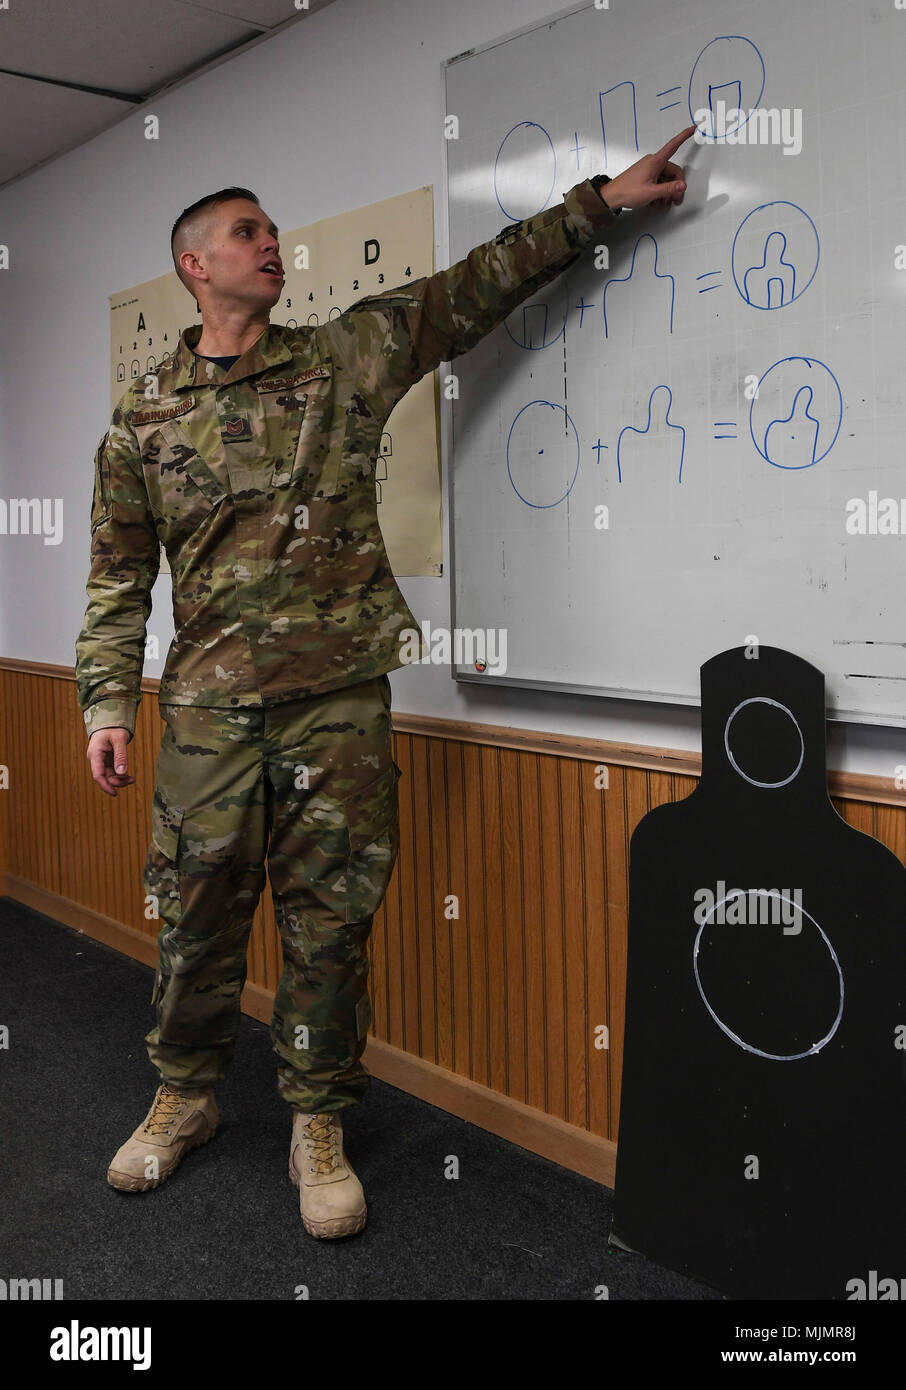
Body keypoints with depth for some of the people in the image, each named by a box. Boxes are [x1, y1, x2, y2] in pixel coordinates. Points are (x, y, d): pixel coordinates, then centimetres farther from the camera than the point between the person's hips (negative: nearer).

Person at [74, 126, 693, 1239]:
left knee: (328, 920, 5)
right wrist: (108, 703, 2)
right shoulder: (143, 414, 9)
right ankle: (185, 1100, 30)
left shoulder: (346, 358, 9)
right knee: (194, 916, 7)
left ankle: (317, 1125, 21)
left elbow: (483, 281, 7)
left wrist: (604, 198, 4)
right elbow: (118, 573, 9)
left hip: (339, 701, 0)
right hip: (210, 705, 1)